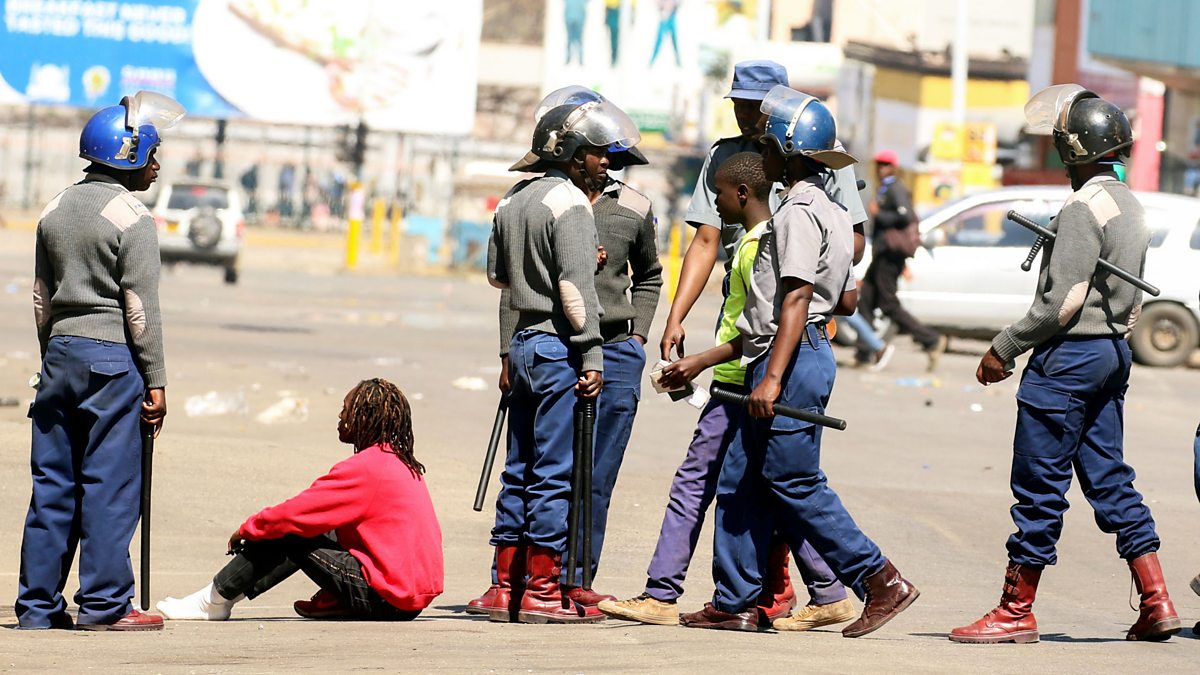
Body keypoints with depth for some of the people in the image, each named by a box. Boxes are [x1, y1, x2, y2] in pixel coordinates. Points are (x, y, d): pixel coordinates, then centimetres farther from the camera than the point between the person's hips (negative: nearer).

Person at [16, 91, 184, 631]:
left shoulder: (55, 211, 12)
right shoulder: (132, 220, -9)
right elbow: (141, 308, -11)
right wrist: (156, 382, -7)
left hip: (61, 352, 7)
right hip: (113, 359, -7)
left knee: (53, 482, 8)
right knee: (110, 485, -3)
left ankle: (38, 604, 10)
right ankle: (103, 603, -2)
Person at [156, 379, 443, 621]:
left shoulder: (364, 468, -14)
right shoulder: (403, 464, 15)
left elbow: (295, 514, -12)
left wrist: (247, 529, 4)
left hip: (387, 598, -9)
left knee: (287, 536, -1)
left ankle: (215, 601, 8)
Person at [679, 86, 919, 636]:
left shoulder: (798, 212, -14)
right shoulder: (831, 213, 17)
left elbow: (796, 300, -22)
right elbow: (846, 301, 20)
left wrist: (772, 378, -26)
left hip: (792, 358, -10)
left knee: (794, 482, -7)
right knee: (740, 481, 10)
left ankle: (881, 581, -6)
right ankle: (735, 602, 11)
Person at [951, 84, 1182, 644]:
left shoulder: (1084, 207, -16)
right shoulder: (1129, 205, 14)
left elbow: (1064, 300, -21)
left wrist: (1005, 347, -13)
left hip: (1069, 355, -10)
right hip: (1114, 351, 10)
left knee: (1040, 485, -4)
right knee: (1109, 478, 12)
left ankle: (1016, 611, 0)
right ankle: (1156, 603, 8)